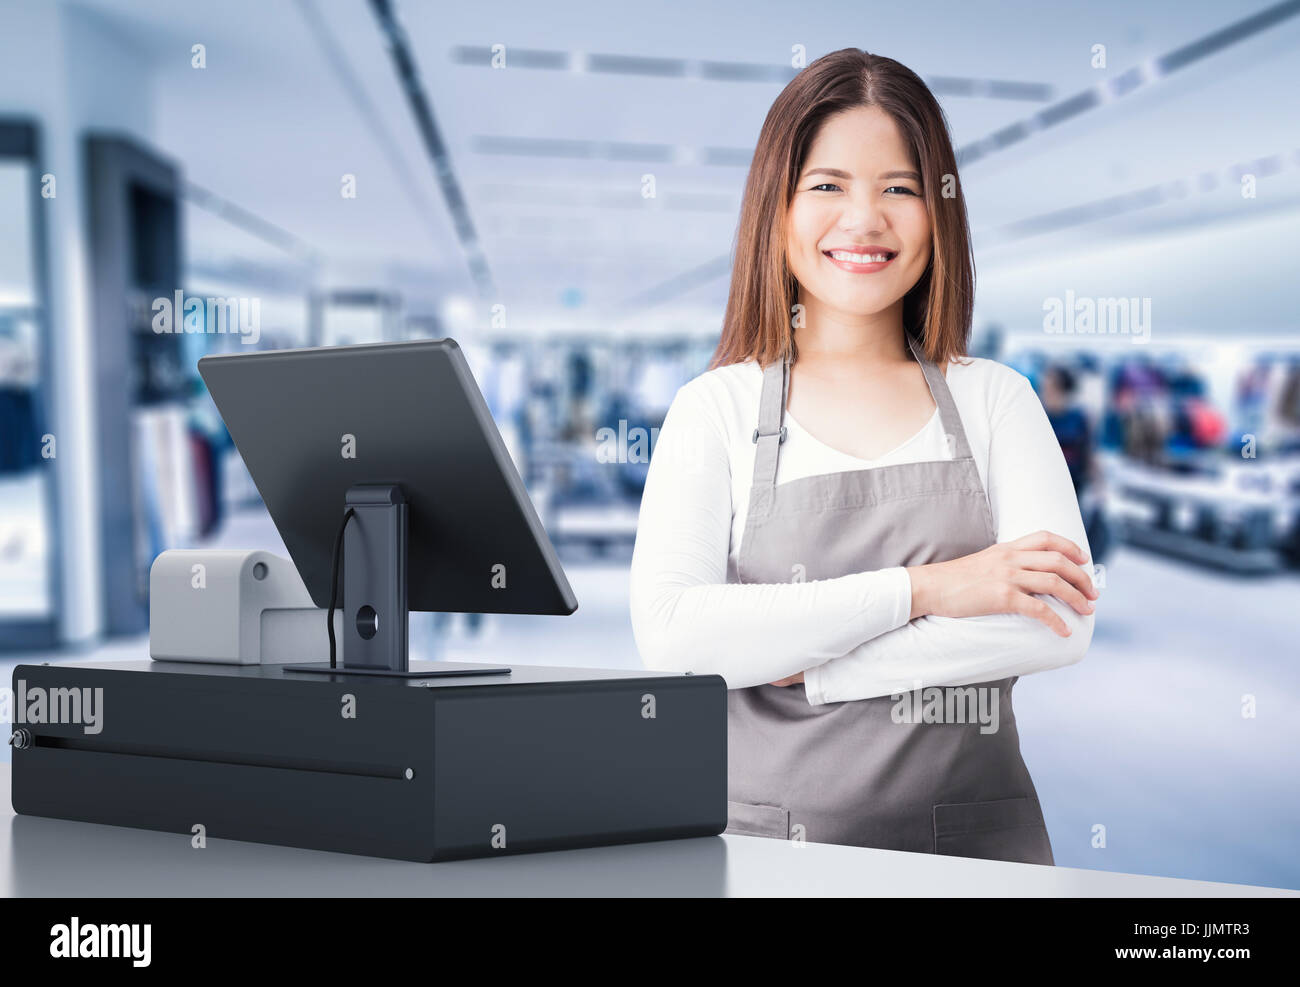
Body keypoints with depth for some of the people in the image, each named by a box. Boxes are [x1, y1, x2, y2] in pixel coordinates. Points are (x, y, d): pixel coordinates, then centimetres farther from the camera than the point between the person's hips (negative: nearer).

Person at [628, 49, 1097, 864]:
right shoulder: (716, 409, 5)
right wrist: (923, 590, -12)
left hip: (976, 835, 1)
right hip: (770, 837, 0)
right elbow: (670, 637, -10)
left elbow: (1062, 627, -4)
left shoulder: (995, 401, 9)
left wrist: (801, 665, -9)